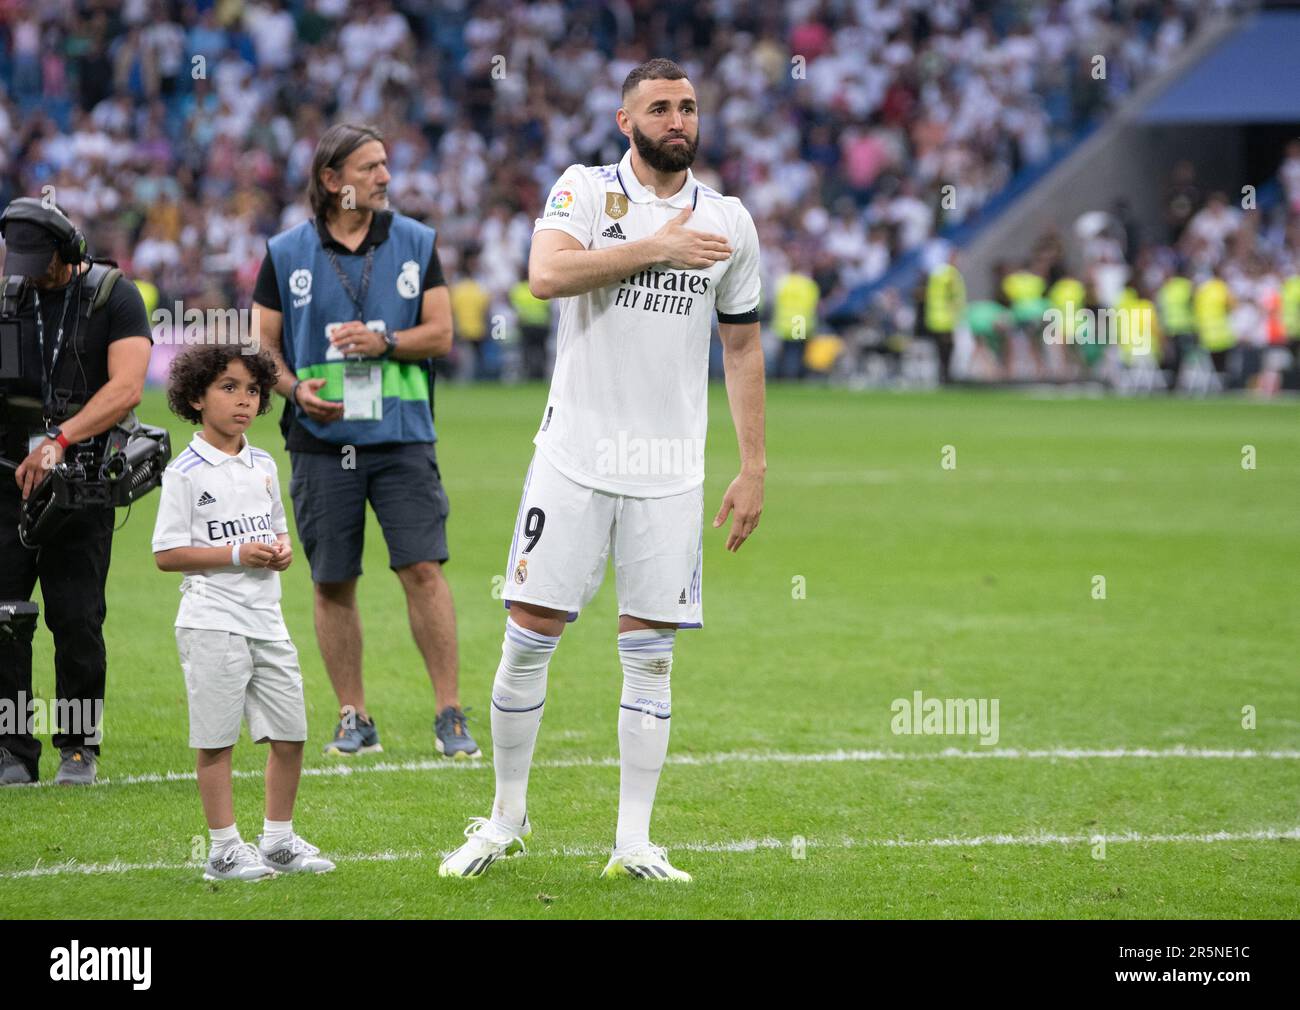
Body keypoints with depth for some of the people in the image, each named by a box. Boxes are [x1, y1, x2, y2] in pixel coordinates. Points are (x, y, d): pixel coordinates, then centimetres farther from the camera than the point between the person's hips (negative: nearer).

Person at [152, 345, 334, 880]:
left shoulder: (263, 465, 12)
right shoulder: (186, 472, -8)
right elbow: (167, 553, -11)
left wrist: (282, 550, 0)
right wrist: (237, 554, -18)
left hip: (265, 618, 7)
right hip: (213, 622, -7)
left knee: (290, 734, 8)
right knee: (216, 738, -2)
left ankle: (279, 841, 21)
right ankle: (224, 850, 5)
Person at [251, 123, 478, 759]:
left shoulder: (415, 243, 7)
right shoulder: (286, 253, 5)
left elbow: (441, 333, 5)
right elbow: (262, 342, 9)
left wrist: (385, 342, -13)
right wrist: (294, 388, -10)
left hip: (402, 436, 0)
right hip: (322, 439, 0)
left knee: (423, 568, -10)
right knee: (333, 583, 3)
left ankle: (449, 715, -4)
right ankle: (353, 719, 13)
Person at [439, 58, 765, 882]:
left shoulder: (728, 221, 8)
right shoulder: (585, 190, -1)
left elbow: (743, 347, 15)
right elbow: (548, 273, -20)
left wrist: (754, 467, 11)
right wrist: (655, 248, -18)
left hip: (670, 473, 2)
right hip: (576, 458, -2)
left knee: (650, 653, 2)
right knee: (530, 635, -1)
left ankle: (633, 843, 8)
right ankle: (508, 819, 14)